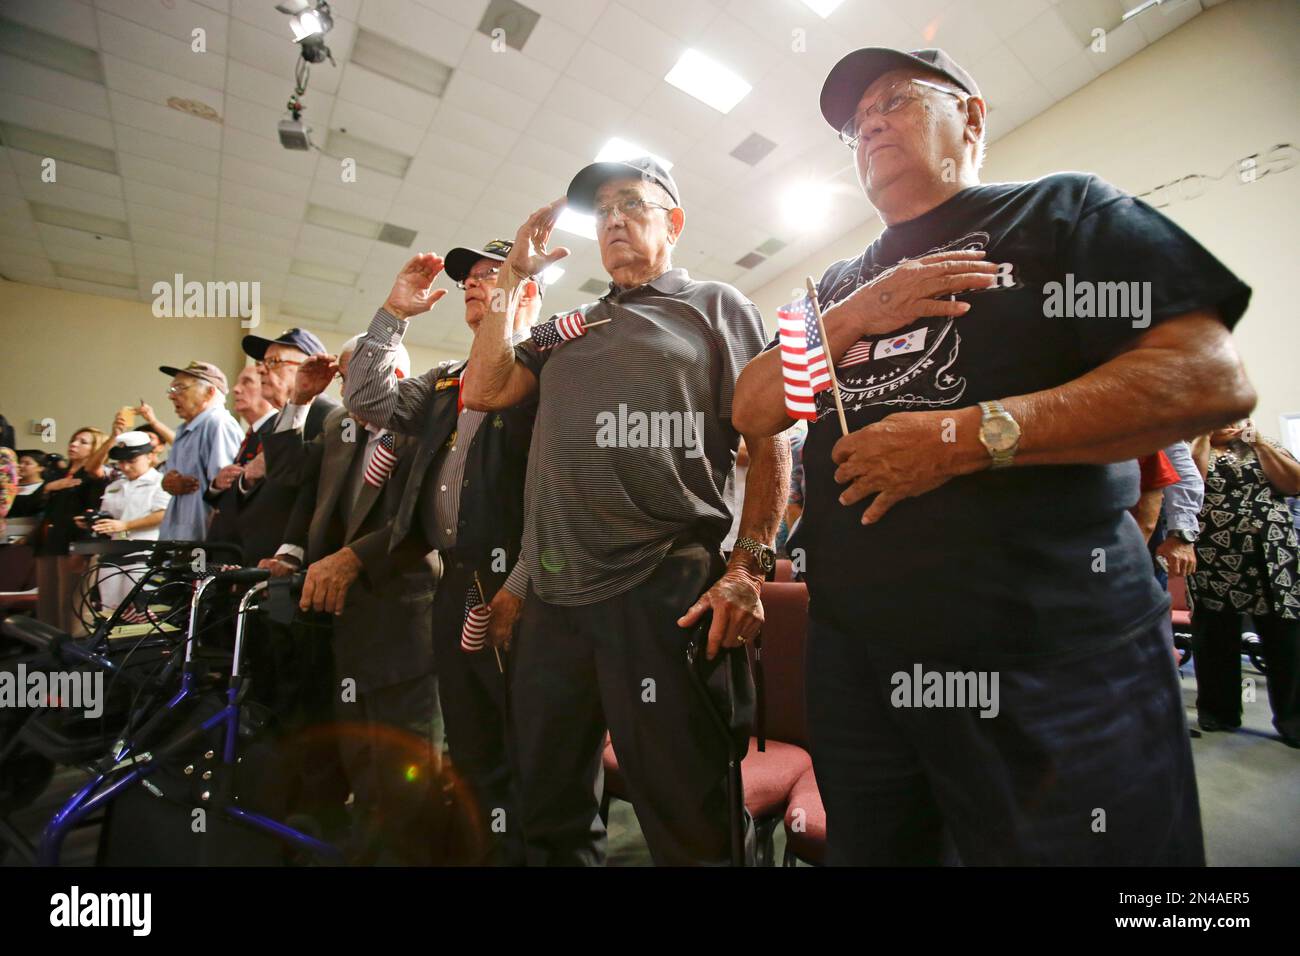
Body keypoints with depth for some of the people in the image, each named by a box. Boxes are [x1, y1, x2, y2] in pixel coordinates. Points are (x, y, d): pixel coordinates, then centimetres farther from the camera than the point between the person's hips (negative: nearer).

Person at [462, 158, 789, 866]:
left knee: (686, 822, 8)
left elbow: (768, 444, -1)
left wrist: (748, 568, -12)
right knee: (550, 814, 20)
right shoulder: (569, 329, 21)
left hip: (663, 595, -5)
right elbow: (482, 391, 12)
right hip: (548, 597, 6)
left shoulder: (717, 306, 8)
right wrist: (513, 277, 13)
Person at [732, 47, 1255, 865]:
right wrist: (855, 316, -8)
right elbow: (752, 412, 5)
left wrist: (967, 437, -19)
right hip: (852, 652, 5)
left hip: (1046, 656, -4)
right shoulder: (841, 284, 15)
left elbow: (1214, 378, -10)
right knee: (866, 847, 22)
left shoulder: (1061, 210, 2)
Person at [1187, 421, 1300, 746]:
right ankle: (1219, 710, 18)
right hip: (1214, 559, -1)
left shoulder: (1266, 447, 15)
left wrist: (1259, 443, -4)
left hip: (1273, 557, 2)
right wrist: (1204, 436, -8)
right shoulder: (1194, 451, 8)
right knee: (1216, 638, 5)